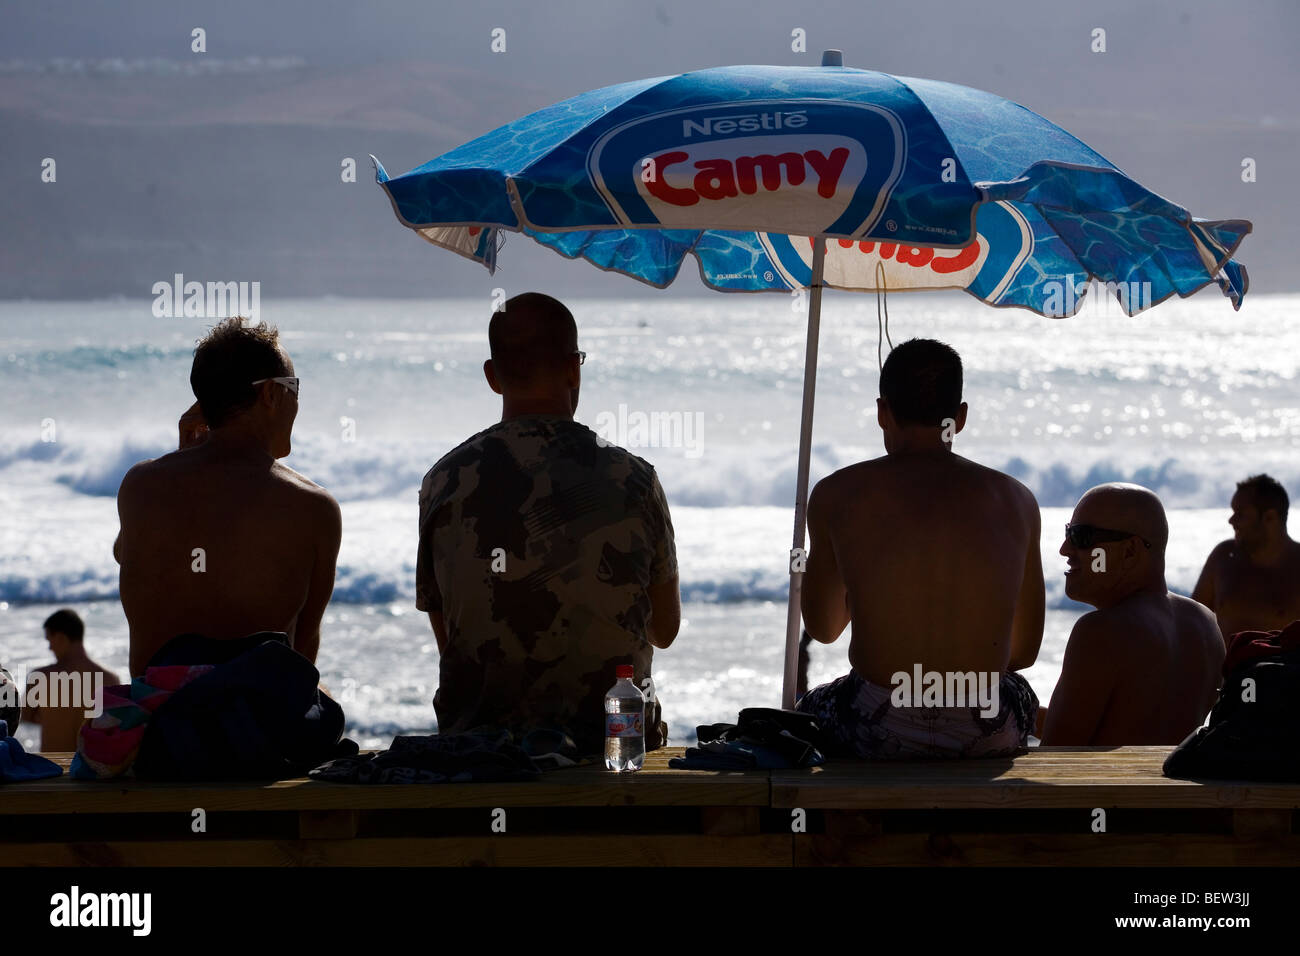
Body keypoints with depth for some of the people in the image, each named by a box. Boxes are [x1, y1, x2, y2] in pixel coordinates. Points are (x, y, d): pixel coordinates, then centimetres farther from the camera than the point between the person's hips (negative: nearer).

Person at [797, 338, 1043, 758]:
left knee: (810, 708, 35)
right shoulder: (1015, 500, 3)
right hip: (987, 734, 2)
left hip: (879, 734, -2)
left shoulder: (837, 495, -1)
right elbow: (1025, 650, 11)